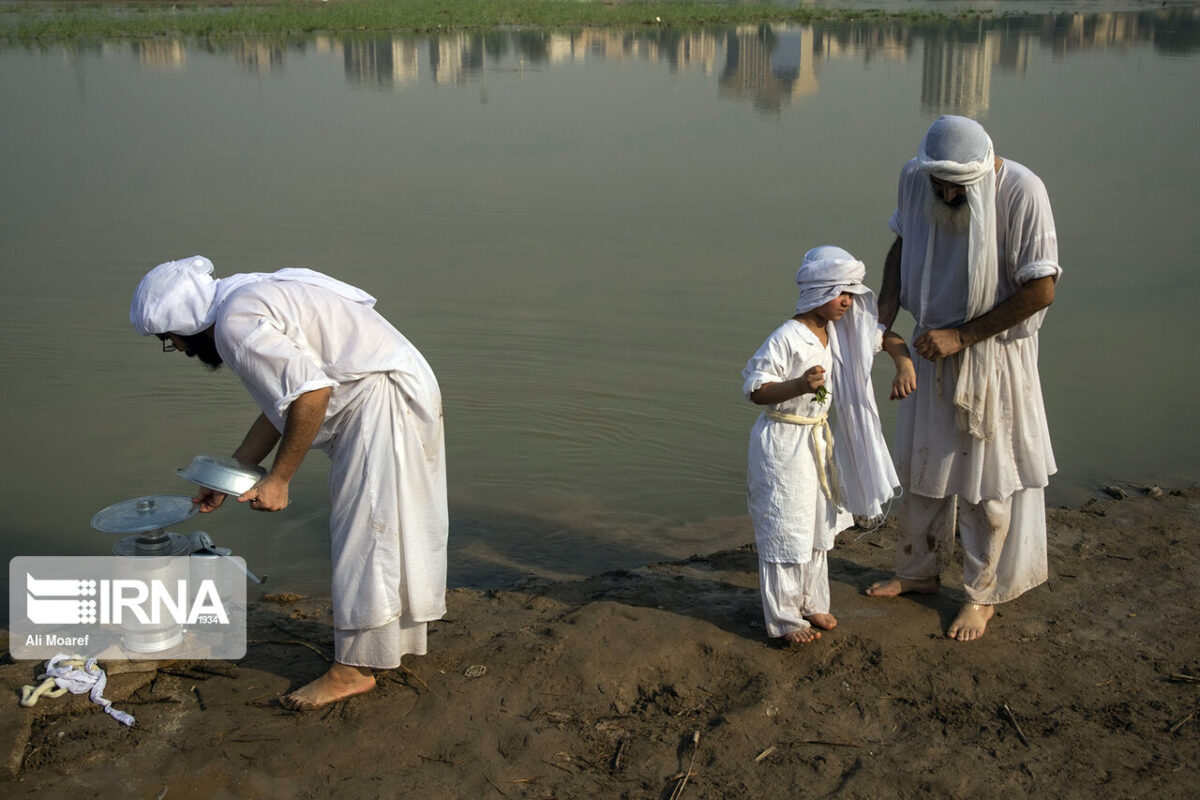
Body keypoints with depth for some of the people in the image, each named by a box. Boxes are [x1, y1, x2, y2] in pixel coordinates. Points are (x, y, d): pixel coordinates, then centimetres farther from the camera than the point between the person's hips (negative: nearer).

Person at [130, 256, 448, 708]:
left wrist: (278, 479, -17)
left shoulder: (237, 324, -15)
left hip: (381, 400, -11)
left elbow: (311, 392, -26)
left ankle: (354, 668, 6)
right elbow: (284, 403, 23)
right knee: (391, 528, 19)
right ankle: (399, 637, 32)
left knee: (364, 533, -4)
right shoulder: (254, 300, 17)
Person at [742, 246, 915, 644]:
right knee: (786, 529, 0)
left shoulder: (840, 330, 1)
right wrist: (799, 386, -36)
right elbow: (755, 389, -22)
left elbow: (887, 338, 12)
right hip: (783, 443, -9)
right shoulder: (786, 339, -23)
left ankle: (812, 603, 35)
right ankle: (784, 618, 13)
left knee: (819, 524, 18)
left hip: (819, 438, 9)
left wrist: (904, 364, -8)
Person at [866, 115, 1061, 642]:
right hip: (932, 345, 5)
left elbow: (1041, 288, -21)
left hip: (994, 352, -5)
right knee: (921, 464, 17)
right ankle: (920, 571, 37)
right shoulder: (914, 178, -9)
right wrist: (885, 314, -5)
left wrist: (962, 336, -22)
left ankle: (984, 594, 25)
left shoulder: (1021, 192, -24)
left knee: (987, 478, 6)